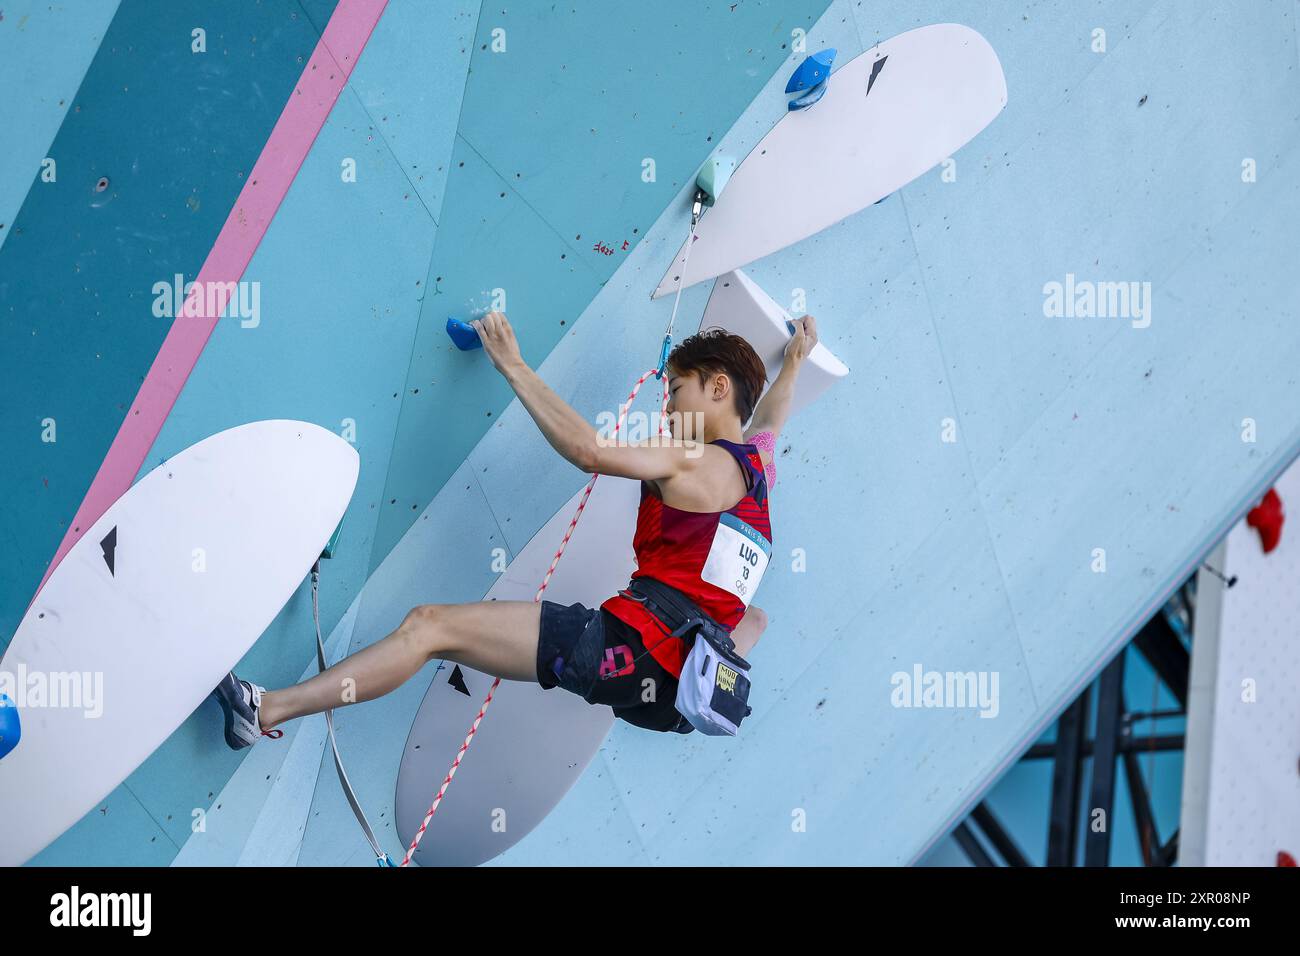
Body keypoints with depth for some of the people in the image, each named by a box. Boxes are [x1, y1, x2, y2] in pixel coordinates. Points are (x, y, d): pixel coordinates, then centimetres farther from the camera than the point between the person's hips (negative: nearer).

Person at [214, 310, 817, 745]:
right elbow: (771, 420, 43)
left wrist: (513, 367, -12)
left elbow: (589, 450, -20)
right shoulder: (758, 464, 18)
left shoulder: (696, 462, -7)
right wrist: (794, 363, 61)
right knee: (751, 614, 45)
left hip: (627, 643, -8)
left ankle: (266, 711, -13)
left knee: (430, 625, -10)